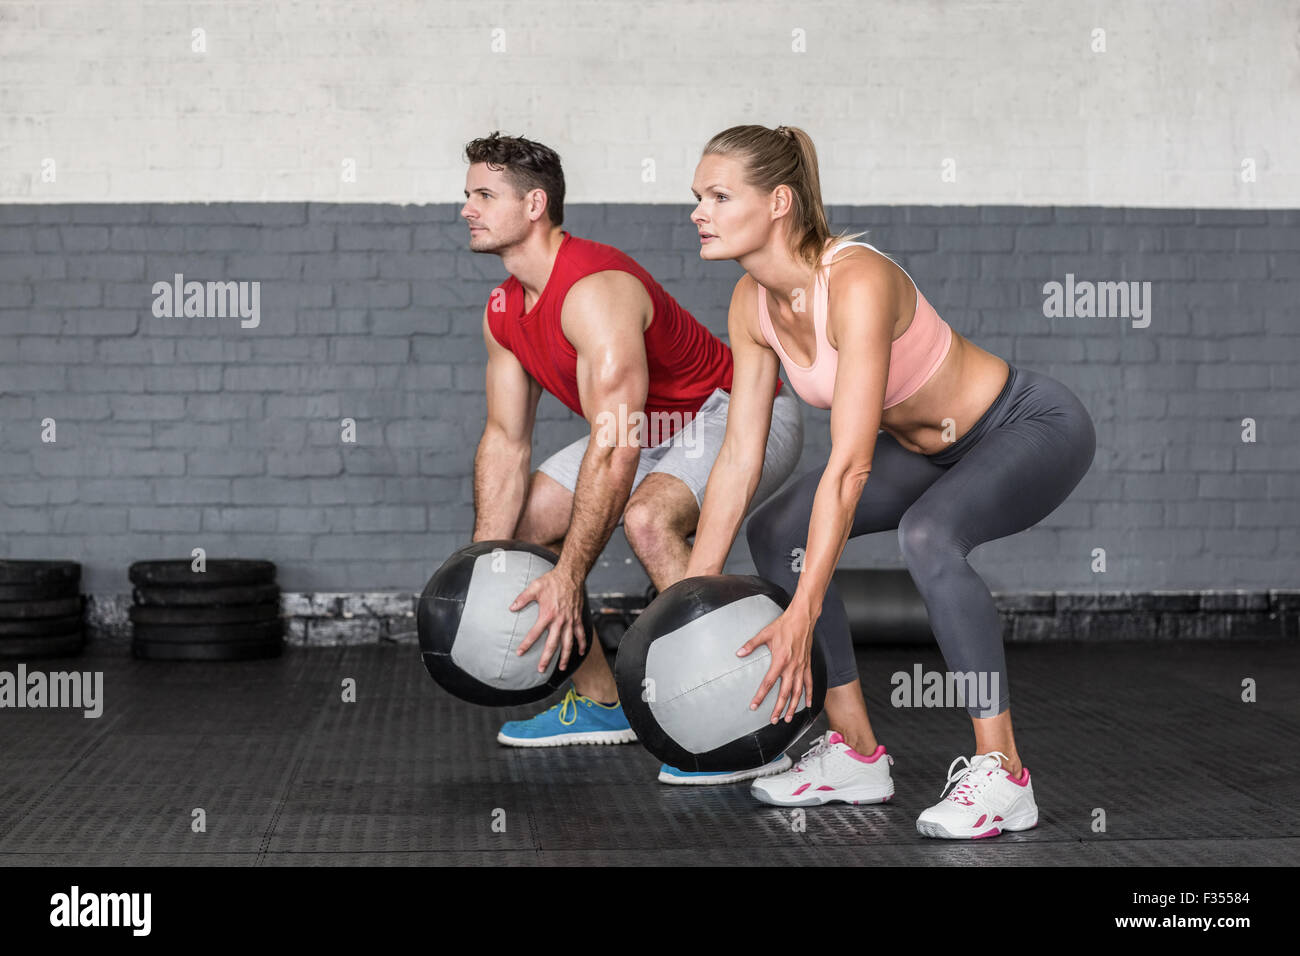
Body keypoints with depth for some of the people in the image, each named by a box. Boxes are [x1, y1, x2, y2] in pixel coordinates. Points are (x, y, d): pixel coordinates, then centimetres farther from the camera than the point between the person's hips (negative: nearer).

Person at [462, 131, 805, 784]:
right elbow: (505, 441, 2)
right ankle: (600, 702, 18)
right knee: (524, 523, 5)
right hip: (650, 430, 10)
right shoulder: (504, 312, -1)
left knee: (648, 516, -36)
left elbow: (616, 448, -36)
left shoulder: (595, 290, -31)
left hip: (742, 417, -10)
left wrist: (568, 577, -36)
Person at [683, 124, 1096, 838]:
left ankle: (1001, 773, -23)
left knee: (926, 535, -36)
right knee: (773, 532, -2)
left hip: (1033, 426, -8)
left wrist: (801, 617, -41)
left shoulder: (857, 282, -34)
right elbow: (739, 458, -7)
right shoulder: (752, 304, -9)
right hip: (927, 445, 8)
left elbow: (849, 467, -38)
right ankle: (857, 754, 7)